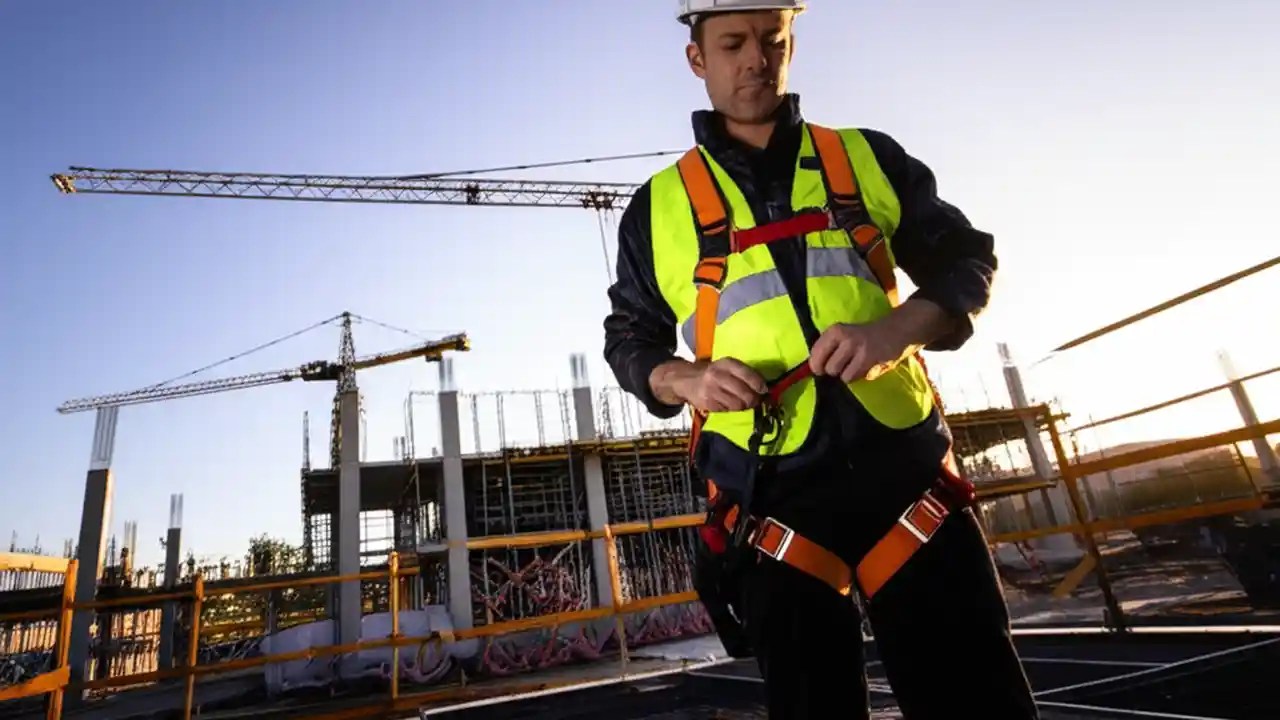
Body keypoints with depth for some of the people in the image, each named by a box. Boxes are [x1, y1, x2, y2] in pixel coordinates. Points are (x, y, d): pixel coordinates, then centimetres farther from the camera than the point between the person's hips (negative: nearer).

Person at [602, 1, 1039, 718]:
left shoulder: (869, 157, 11)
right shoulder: (660, 204, 9)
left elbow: (967, 261, 11)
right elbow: (628, 339, 14)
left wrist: (897, 328, -11)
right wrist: (686, 379, -9)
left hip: (903, 468, 1)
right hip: (771, 501, 0)